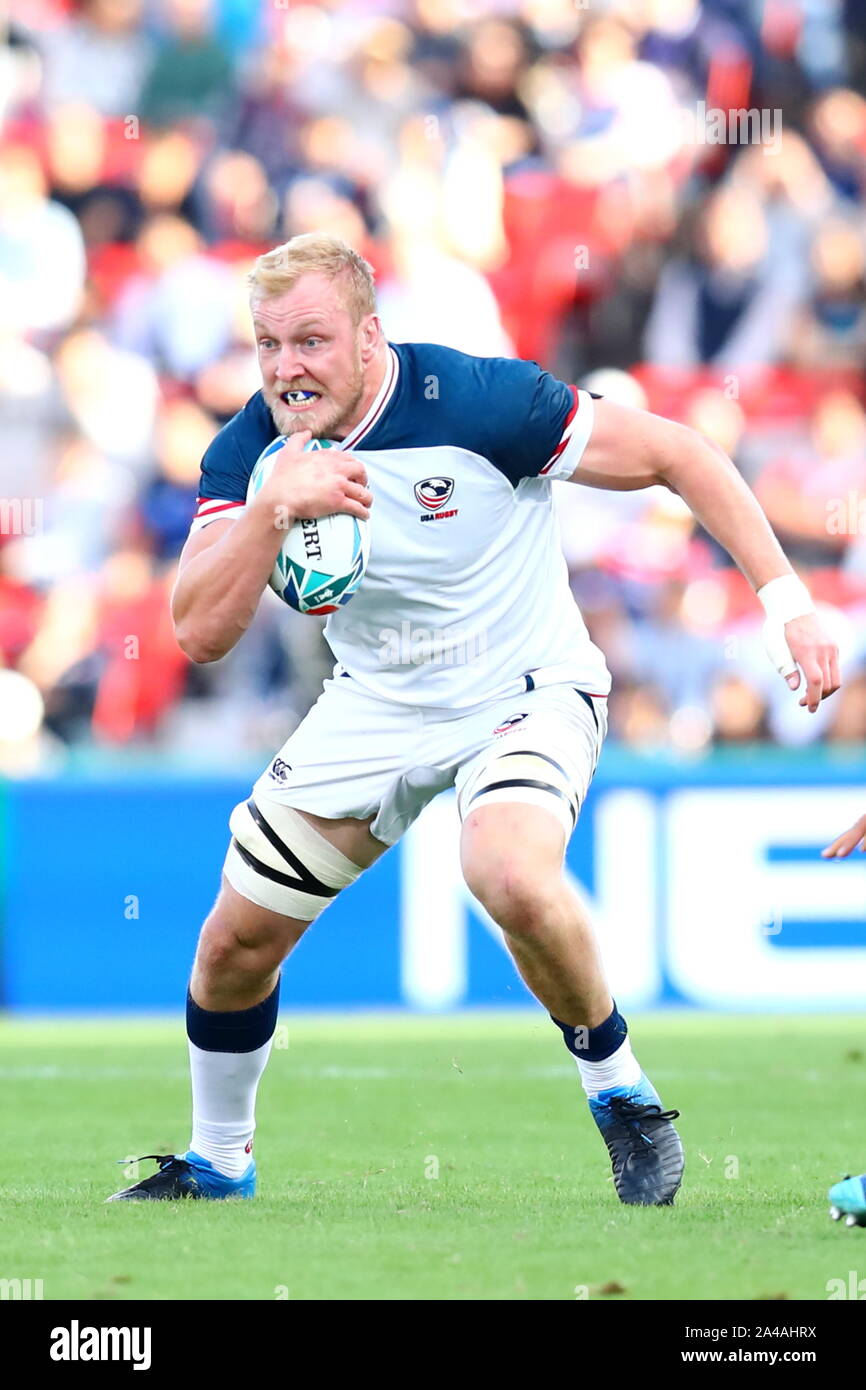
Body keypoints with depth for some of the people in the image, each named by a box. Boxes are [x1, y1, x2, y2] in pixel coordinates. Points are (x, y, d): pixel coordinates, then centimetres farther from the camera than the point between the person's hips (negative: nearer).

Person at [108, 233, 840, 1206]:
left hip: (525, 689, -5)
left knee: (512, 879, -35)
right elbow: (199, 633, -20)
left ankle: (618, 1090, -9)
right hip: (376, 705, 5)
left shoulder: (475, 402, -25)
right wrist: (274, 504, -35)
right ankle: (216, 1167, 28)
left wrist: (786, 601, -21)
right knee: (236, 940, 2)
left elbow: (675, 455, -17)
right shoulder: (249, 451, -12)